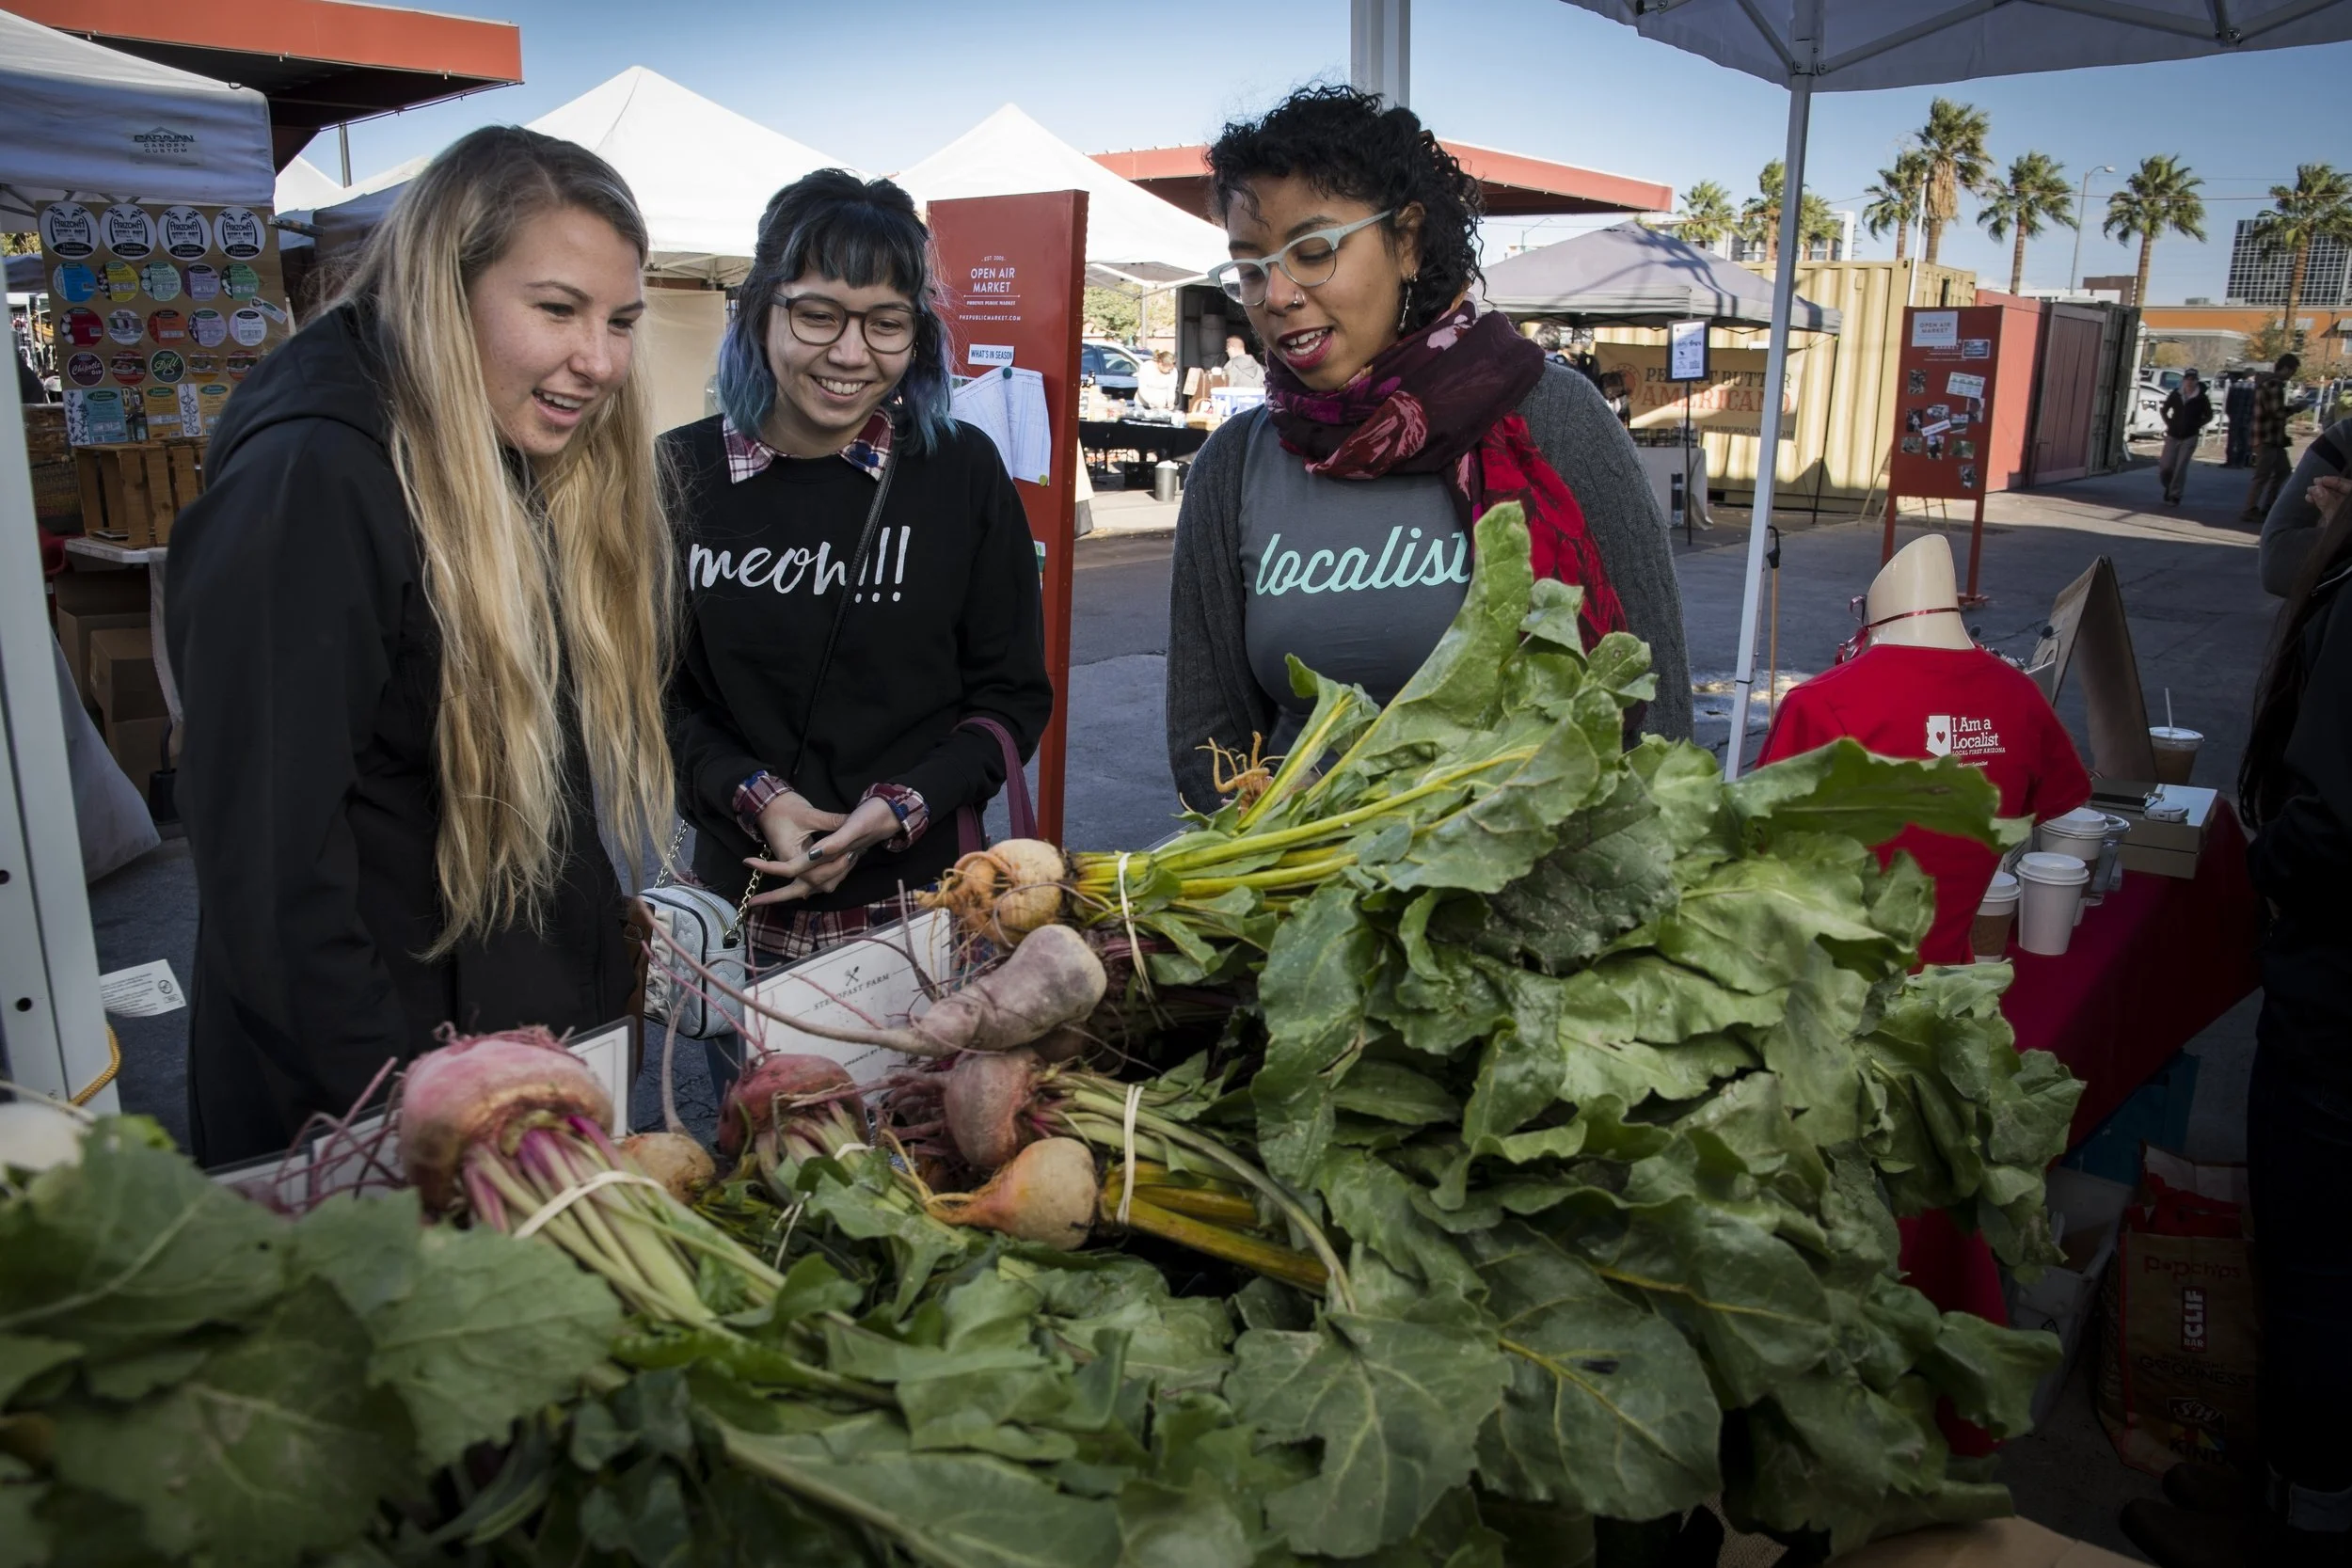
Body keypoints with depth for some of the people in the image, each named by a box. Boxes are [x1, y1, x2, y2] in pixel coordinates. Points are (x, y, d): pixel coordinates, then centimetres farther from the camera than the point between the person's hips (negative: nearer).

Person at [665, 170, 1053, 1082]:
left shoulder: (960, 471, -5)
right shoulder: (682, 477, -2)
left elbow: (1014, 694, -1)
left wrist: (900, 808, -15)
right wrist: (751, 796, -13)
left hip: (922, 900, -1)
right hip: (743, 916, 1)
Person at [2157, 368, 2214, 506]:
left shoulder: (2201, 398, -4)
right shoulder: (2175, 394, 1)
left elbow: (2209, 416, 8)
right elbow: (2164, 410, 14)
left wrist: (2197, 425, -2)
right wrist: (2169, 423, 4)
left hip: (2189, 437, -2)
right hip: (2172, 436, 2)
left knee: (2180, 468, -7)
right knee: (2165, 466, -2)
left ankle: (2174, 496, 0)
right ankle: (2169, 487, 27)